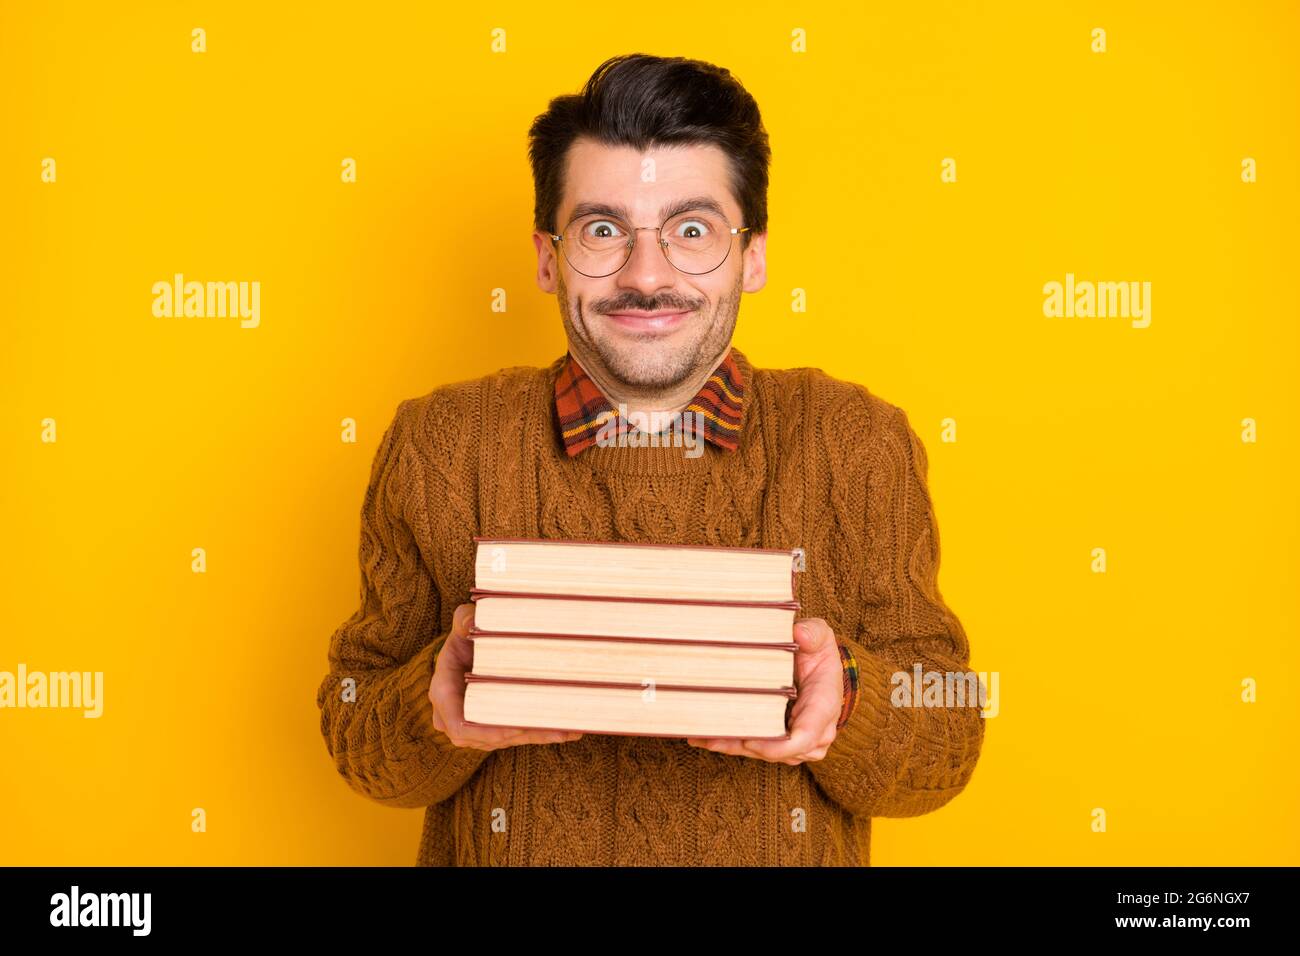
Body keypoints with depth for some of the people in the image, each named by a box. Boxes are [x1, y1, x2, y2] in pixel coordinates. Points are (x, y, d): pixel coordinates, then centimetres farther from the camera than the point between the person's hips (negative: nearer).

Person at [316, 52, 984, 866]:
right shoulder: (438, 448, -2)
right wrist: (442, 709, -18)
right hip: (504, 848, 0)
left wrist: (842, 700, -19)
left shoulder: (863, 448, -2)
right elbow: (353, 731, 1)